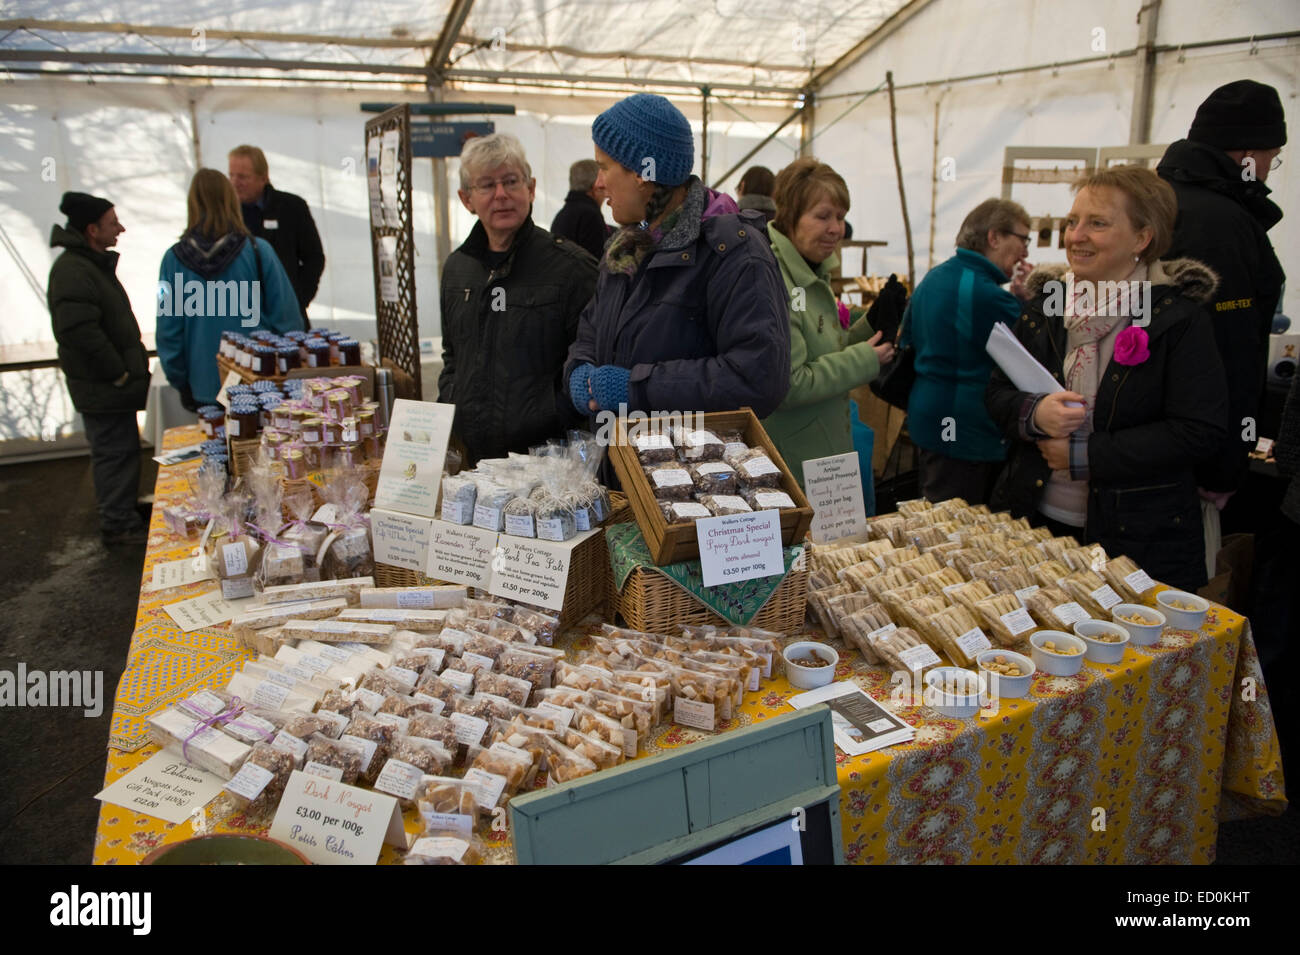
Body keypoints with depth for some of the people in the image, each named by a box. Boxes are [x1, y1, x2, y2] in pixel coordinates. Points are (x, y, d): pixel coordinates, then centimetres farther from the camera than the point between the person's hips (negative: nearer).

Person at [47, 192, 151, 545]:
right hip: (101, 385, -10)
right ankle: (118, 524, 7)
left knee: (118, 449, 19)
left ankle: (120, 512, 32)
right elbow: (78, 331, -29)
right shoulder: (72, 271, -21)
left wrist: (129, 368, 18)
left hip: (113, 381, 10)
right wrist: (119, 373, -21)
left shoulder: (93, 263, 14)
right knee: (115, 450, -3)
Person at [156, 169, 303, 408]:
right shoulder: (258, 251, -8)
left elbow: (168, 331, 3)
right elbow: (287, 317, -4)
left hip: (206, 390, 2)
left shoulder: (174, 258, -2)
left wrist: (182, 384, 15)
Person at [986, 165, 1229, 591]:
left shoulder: (1179, 317, -8)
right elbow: (997, 393, 7)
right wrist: (1034, 414, -17)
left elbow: (1200, 430, -14)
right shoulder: (1044, 302, 5)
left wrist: (1086, 455, -18)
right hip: (1034, 522, 4)